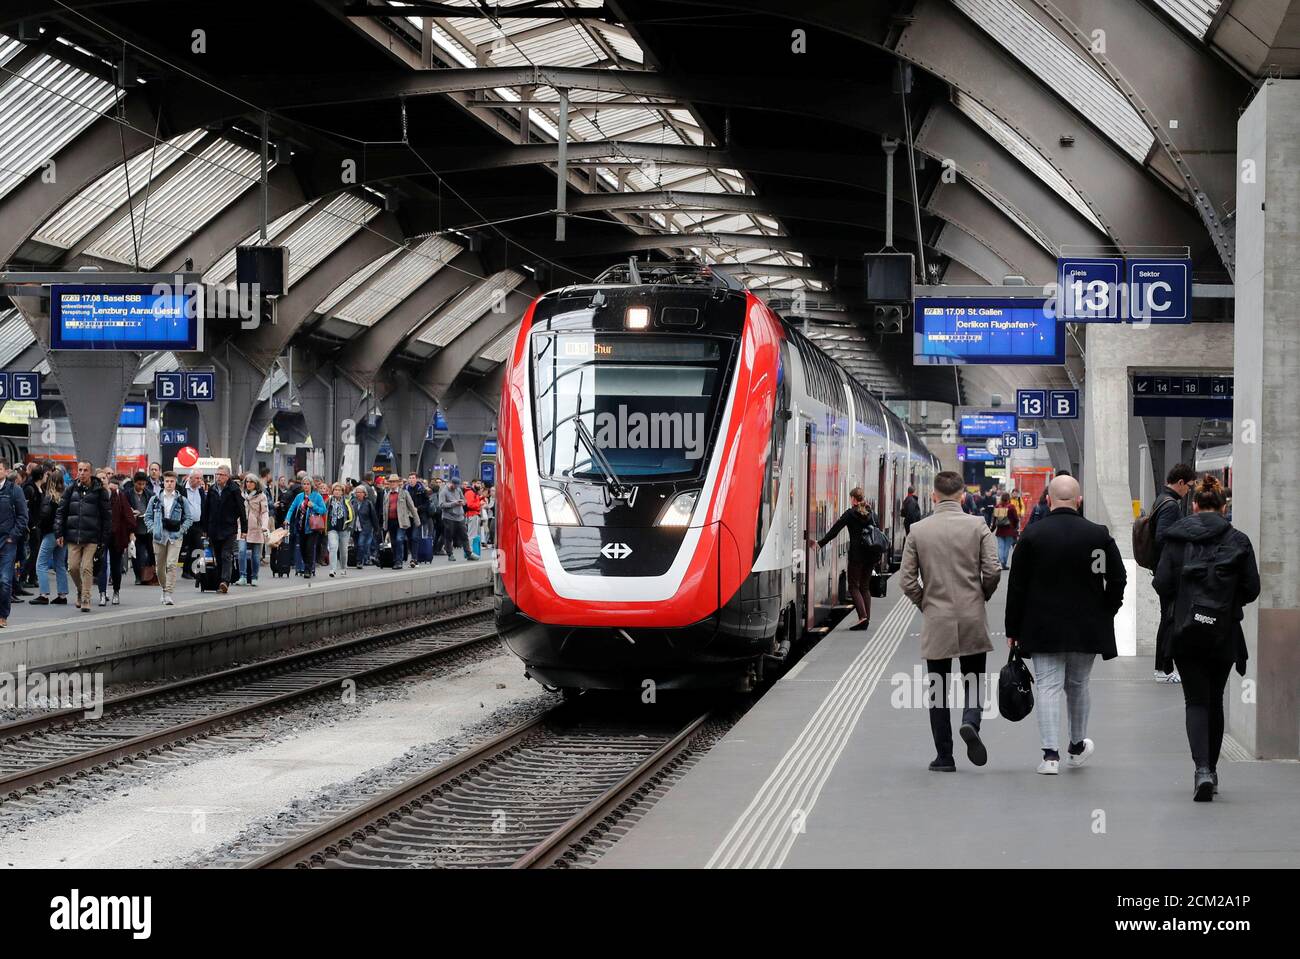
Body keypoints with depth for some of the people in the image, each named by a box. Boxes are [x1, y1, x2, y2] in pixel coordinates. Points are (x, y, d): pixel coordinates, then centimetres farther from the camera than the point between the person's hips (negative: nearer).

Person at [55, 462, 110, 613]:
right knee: (73, 567, 0)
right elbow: (61, 512, 9)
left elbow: (107, 515, 1)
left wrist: (104, 537, -2)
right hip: (73, 536, 3)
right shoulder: (72, 490, 6)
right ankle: (80, 591, 25)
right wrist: (59, 533, 2)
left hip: (91, 537, -3)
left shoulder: (99, 491, -1)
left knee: (87, 568, -7)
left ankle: (86, 599, 0)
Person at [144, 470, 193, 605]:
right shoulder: (155, 500, 7)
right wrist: (153, 528, -1)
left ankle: (169, 594, -16)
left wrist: (181, 529, -5)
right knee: (160, 567, 8)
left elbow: (189, 518, 8)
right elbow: (148, 516, 13)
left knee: (172, 565, -15)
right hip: (159, 537, 2)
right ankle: (164, 589, 30)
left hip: (175, 537, -2)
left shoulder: (182, 500, 3)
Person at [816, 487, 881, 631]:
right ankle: (867, 619, 8)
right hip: (871, 555, 6)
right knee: (865, 586, 12)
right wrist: (878, 555, 21)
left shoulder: (850, 514, -7)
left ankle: (863, 616, -16)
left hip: (857, 554, -6)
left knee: (854, 586, -1)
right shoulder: (871, 514, 9)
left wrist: (820, 543, -2)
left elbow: (834, 530, -8)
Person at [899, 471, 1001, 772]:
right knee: (973, 681, 12)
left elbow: (908, 582, -3)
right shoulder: (978, 526, -4)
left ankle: (944, 757, 8)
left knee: (937, 690, 8)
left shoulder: (918, 531, -1)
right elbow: (992, 572, -8)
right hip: (972, 622, 0)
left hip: (936, 622, 0)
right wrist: (980, 597, 11)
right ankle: (970, 722, -18)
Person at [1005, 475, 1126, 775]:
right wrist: (1105, 613, 12)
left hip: (1043, 627, -2)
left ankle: (1051, 754, -11)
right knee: (1078, 685, 17)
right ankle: (1078, 747, 33)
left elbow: (1017, 586, -4)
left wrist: (1012, 630, 3)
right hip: (1086, 628, 2)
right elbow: (1117, 579, -2)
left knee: (1048, 687, -1)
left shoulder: (1032, 535, -6)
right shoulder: (1098, 535, -4)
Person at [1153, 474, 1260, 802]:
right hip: (1224, 632, 1)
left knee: (1196, 701, 0)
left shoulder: (1177, 536, -3)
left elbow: (1162, 582, -7)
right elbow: (1251, 589, -3)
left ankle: (1202, 769, -19)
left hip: (1185, 631, -1)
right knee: (1214, 700, 16)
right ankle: (1211, 768, 25)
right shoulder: (1238, 541, -2)